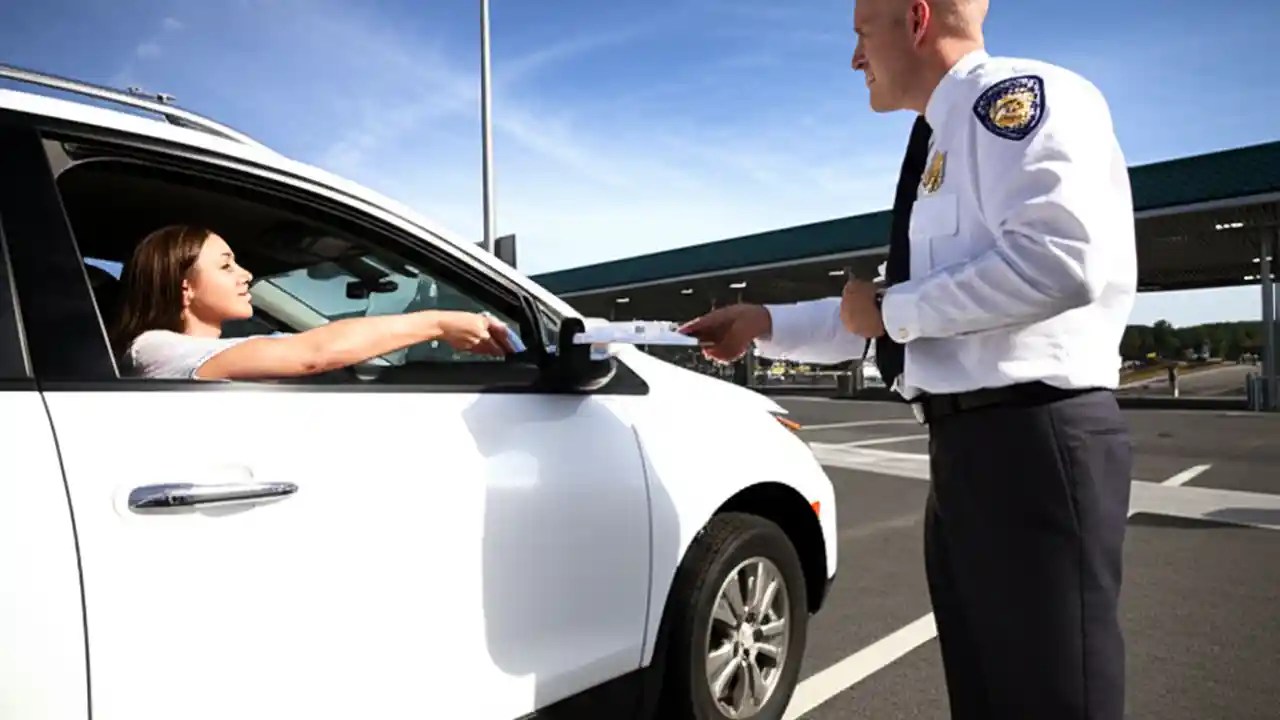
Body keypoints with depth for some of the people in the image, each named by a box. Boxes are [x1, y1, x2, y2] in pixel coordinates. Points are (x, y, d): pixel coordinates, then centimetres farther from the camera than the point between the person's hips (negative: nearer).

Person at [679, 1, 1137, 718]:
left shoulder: (1015, 94, -7)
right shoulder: (945, 145, 21)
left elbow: (1062, 260, -24)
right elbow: (888, 316, 21)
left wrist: (892, 307, -13)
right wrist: (763, 323, 17)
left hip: (1034, 436, -9)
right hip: (968, 441, 9)